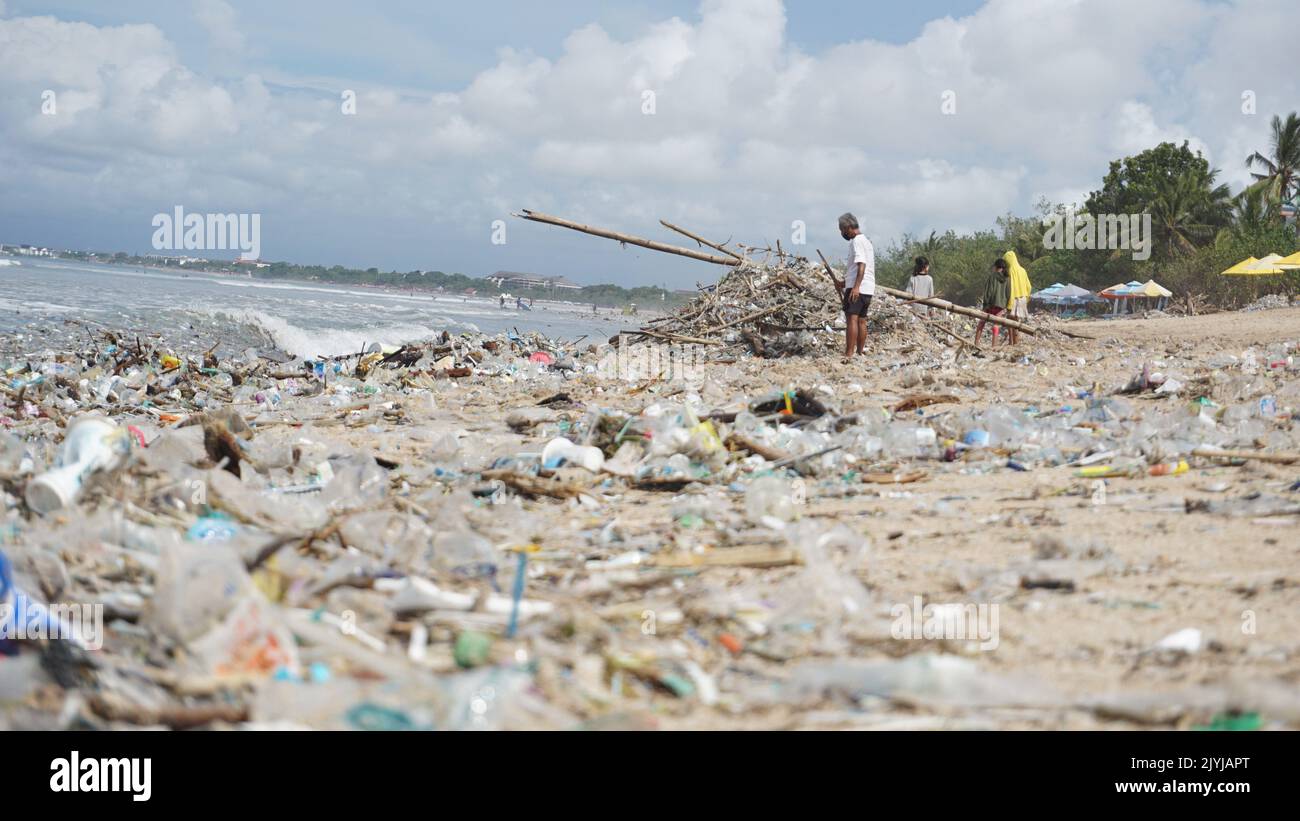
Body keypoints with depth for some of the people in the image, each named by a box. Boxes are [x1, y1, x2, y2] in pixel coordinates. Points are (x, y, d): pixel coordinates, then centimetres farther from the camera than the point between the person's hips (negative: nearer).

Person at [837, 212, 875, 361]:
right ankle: (859, 353, 14)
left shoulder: (857, 241, -10)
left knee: (851, 319, -14)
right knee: (861, 320, 12)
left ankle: (848, 355, -21)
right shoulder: (866, 241, 21)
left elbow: (861, 265, -21)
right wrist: (846, 282, 27)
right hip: (868, 288, 10)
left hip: (857, 289, -10)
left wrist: (855, 287, -29)